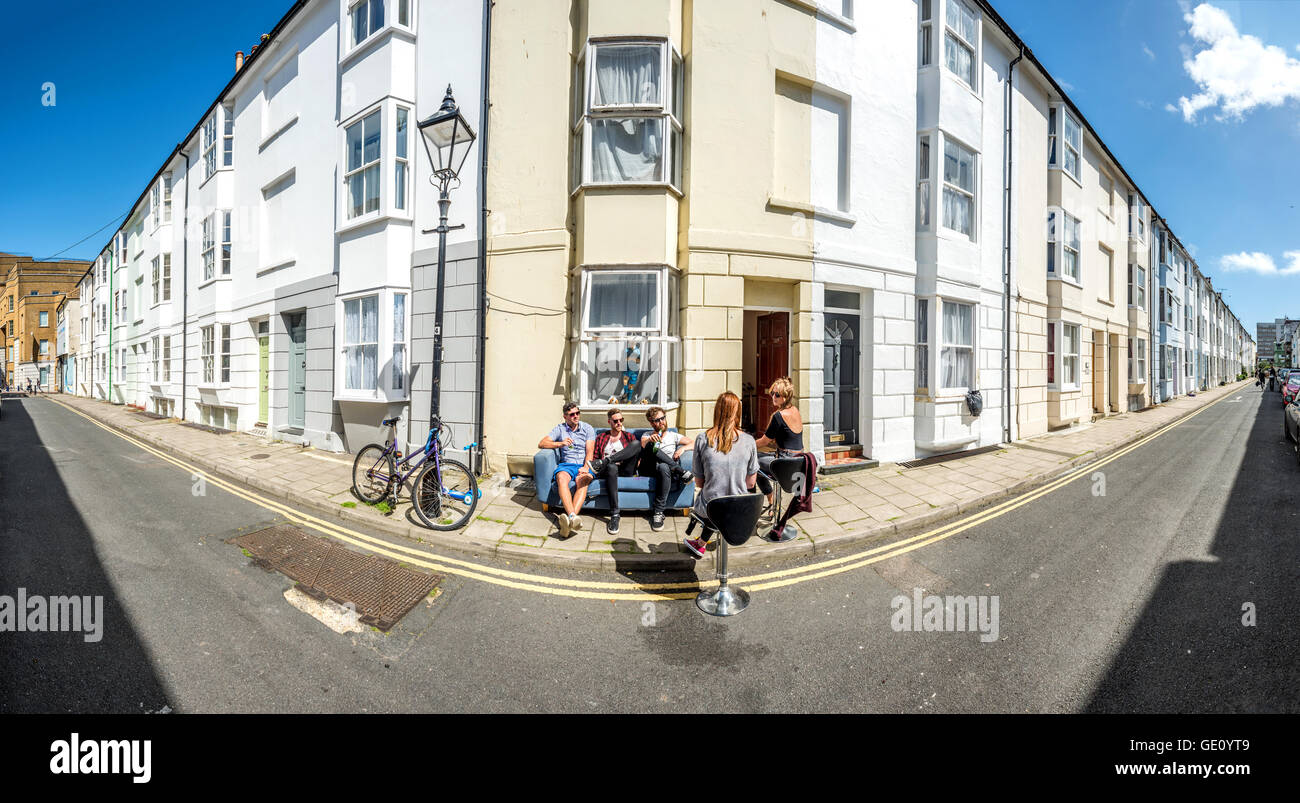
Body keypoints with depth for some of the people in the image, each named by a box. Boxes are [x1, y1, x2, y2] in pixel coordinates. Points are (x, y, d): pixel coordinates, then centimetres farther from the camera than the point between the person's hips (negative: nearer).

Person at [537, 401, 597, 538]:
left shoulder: (588, 428, 12)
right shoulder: (560, 429, 14)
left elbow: (589, 451, 1)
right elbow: (541, 444, 4)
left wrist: (586, 467, -17)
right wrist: (560, 443, -12)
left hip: (583, 465, -1)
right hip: (566, 464, 1)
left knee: (581, 480, -36)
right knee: (561, 477, -35)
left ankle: (569, 519, -54)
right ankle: (572, 517, -53)